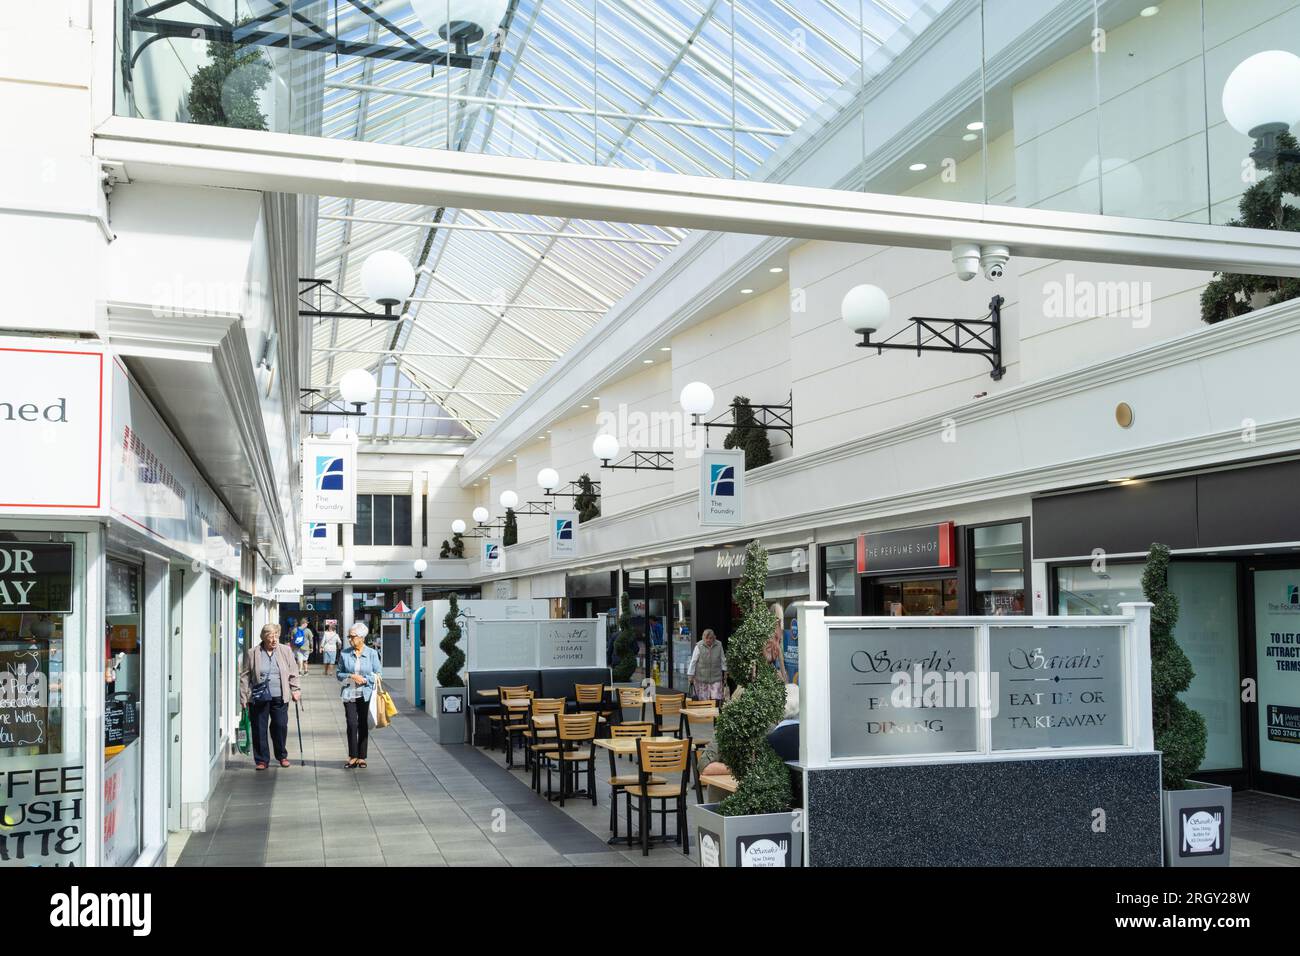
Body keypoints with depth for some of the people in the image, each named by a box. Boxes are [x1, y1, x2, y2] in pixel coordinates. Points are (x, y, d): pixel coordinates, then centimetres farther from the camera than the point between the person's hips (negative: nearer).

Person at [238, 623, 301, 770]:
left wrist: (295, 690, 4)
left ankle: (282, 756, 21)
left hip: (280, 697, 1)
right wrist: (243, 697, 1)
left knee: (281, 726, 1)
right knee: (259, 729, 1)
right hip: (258, 698, -1)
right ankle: (261, 760, 14)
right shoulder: (251, 653, 1)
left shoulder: (285, 651, 7)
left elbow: (293, 673, 12)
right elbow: (244, 676, 4)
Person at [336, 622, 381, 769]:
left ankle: (361, 757, 12)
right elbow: (339, 673, 7)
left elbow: (377, 675, 3)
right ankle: (352, 756, 3)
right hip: (349, 695, 1)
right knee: (352, 724, -7)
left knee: (363, 725, 3)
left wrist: (364, 679, -12)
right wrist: (351, 677, -10)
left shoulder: (372, 653, 0)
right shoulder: (344, 653, 3)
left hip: (366, 695, 0)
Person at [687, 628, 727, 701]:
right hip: (701, 678, -2)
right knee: (703, 699, 2)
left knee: (716, 699, -4)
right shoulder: (699, 647, -9)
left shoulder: (718, 646, -1)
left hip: (716, 677, 2)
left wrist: (724, 672, 14)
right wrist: (690, 675, -8)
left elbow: (723, 660, 11)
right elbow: (693, 661, -7)